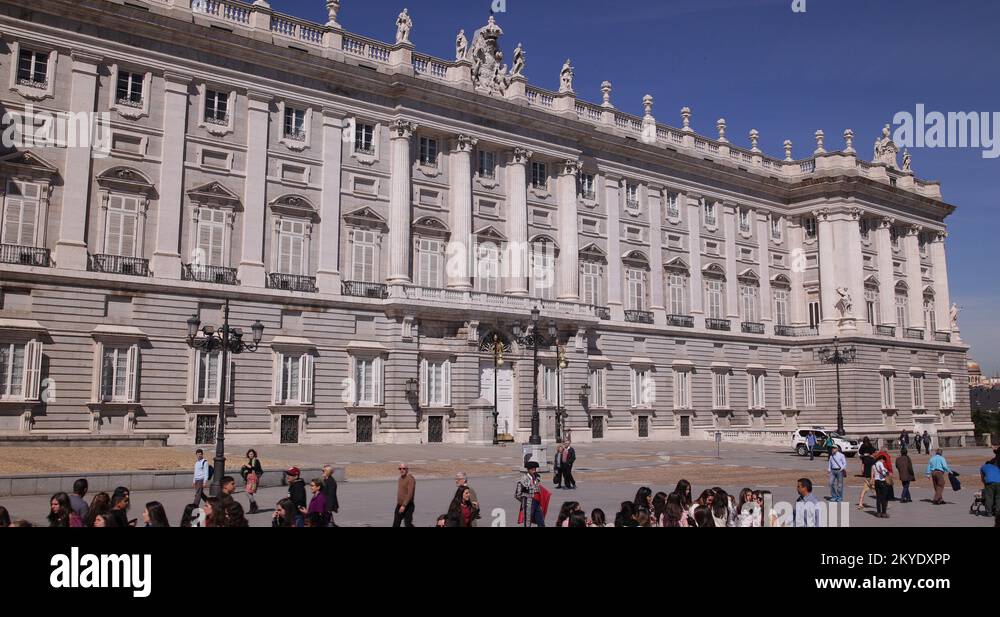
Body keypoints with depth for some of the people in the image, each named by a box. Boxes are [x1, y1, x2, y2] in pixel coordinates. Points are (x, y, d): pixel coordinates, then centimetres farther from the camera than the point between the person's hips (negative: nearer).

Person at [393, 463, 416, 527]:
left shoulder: (410, 479, -15)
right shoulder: (400, 478, 13)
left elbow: (410, 494, -23)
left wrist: (404, 505, -27)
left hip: (408, 506, -8)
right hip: (399, 505, 8)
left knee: (407, 523, -4)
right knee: (395, 524, 3)